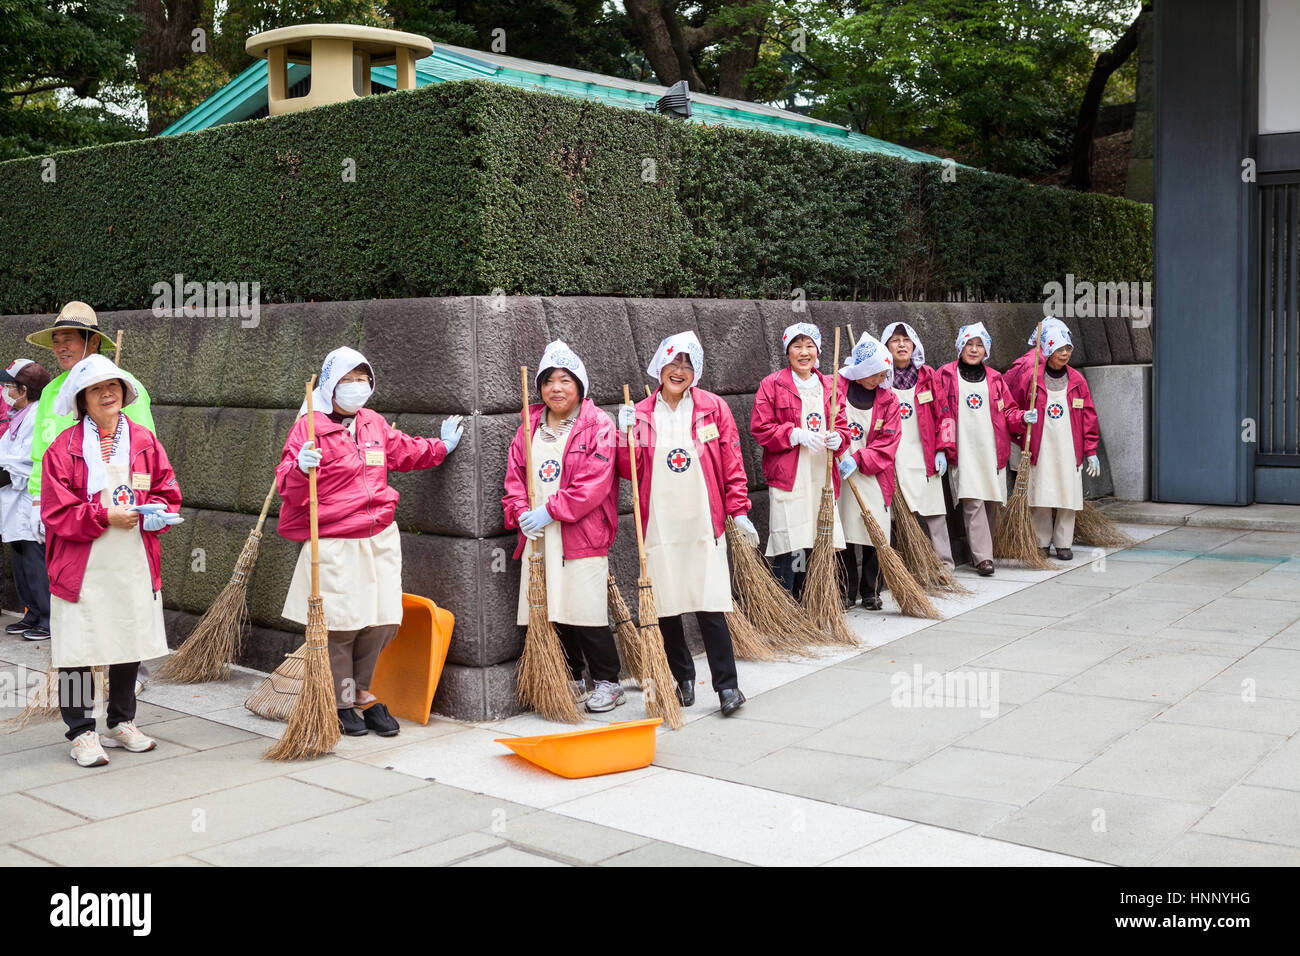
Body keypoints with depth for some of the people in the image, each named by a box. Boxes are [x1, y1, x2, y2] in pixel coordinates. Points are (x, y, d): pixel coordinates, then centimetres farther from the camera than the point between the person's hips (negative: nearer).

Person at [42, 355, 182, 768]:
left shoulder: (144, 441, 6)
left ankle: (122, 723, 31)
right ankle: (82, 733, 11)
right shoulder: (64, 447, -4)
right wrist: (104, 517, -18)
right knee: (78, 649, -2)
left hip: (134, 565, 4)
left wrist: (156, 513, -11)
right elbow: (56, 511, -8)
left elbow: (168, 493, 9)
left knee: (129, 643, 14)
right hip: (82, 568, -4)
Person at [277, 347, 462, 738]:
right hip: (333, 547, -6)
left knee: (381, 623, 7)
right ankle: (342, 703, 19)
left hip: (379, 541, 6)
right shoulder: (310, 426, -7)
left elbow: (404, 451, 34)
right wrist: (300, 469, -32)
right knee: (339, 627, 0)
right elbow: (287, 486, -13)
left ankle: (362, 692, 28)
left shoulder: (375, 424, 14)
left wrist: (441, 446, 38)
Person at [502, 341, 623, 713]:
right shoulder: (529, 428, 14)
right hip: (540, 539, 5)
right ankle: (571, 682, 23)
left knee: (586, 611, -5)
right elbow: (514, 477, 12)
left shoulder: (598, 426, -5)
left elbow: (593, 484, -14)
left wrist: (549, 511, -16)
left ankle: (608, 682, 11)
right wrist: (522, 514, -6)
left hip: (582, 536, -5)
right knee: (553, 611, 8)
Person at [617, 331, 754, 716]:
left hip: (703, 523, -2)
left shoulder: (713, 408, 2)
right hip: (659, 526, 2)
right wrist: (625, 435, -9)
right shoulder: (640, 414, 5)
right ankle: (683, 678, 23)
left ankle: (727, 684, 4)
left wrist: (739, 512, -1)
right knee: (665, 606, 7)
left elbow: (732, 464, 4)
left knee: (710, 605, -5)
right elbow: (630, 472, 5)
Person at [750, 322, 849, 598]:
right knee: (789, 546, -9)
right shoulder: (772, 384, 1)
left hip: (822, 477, 5)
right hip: (788, 476, -5)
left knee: (818, 543, 6)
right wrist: (796, 434, -16)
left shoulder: (829, 386, 16)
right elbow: (759, 428, -5)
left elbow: (841, 424, 19)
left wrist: (837, 438, -5)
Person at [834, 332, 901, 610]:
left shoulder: (888, 400, 3)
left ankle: (871, 592, 15)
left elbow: (887, 444, -3)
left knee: (874, 535, 1)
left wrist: (857, 459, -15)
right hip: (839, 476, -1)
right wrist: (838, 451, -15)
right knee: (842, 535, 3)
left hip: (872, 478, 1)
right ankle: (847, 592, 14)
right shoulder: (835, 389, -2)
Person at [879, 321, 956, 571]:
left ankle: (944, 565, 8)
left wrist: (941, 451, 3)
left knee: (934, 513, 1)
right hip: (893, 458, -1)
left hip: (924, 456, 2)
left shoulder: (927, 376, 8)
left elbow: (941, 414, 9)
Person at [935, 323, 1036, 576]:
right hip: (963, 451, -4)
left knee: (991, 503, 6)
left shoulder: (994, 378, 14)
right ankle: (982, 557, -12)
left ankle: (982, 551, 19)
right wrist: (942, 448, -5)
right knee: (972, 503, -12)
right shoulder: (946, 375, 3)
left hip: (992, 451, 4)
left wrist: (1023, 416, -5)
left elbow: (1008, 411, 17)